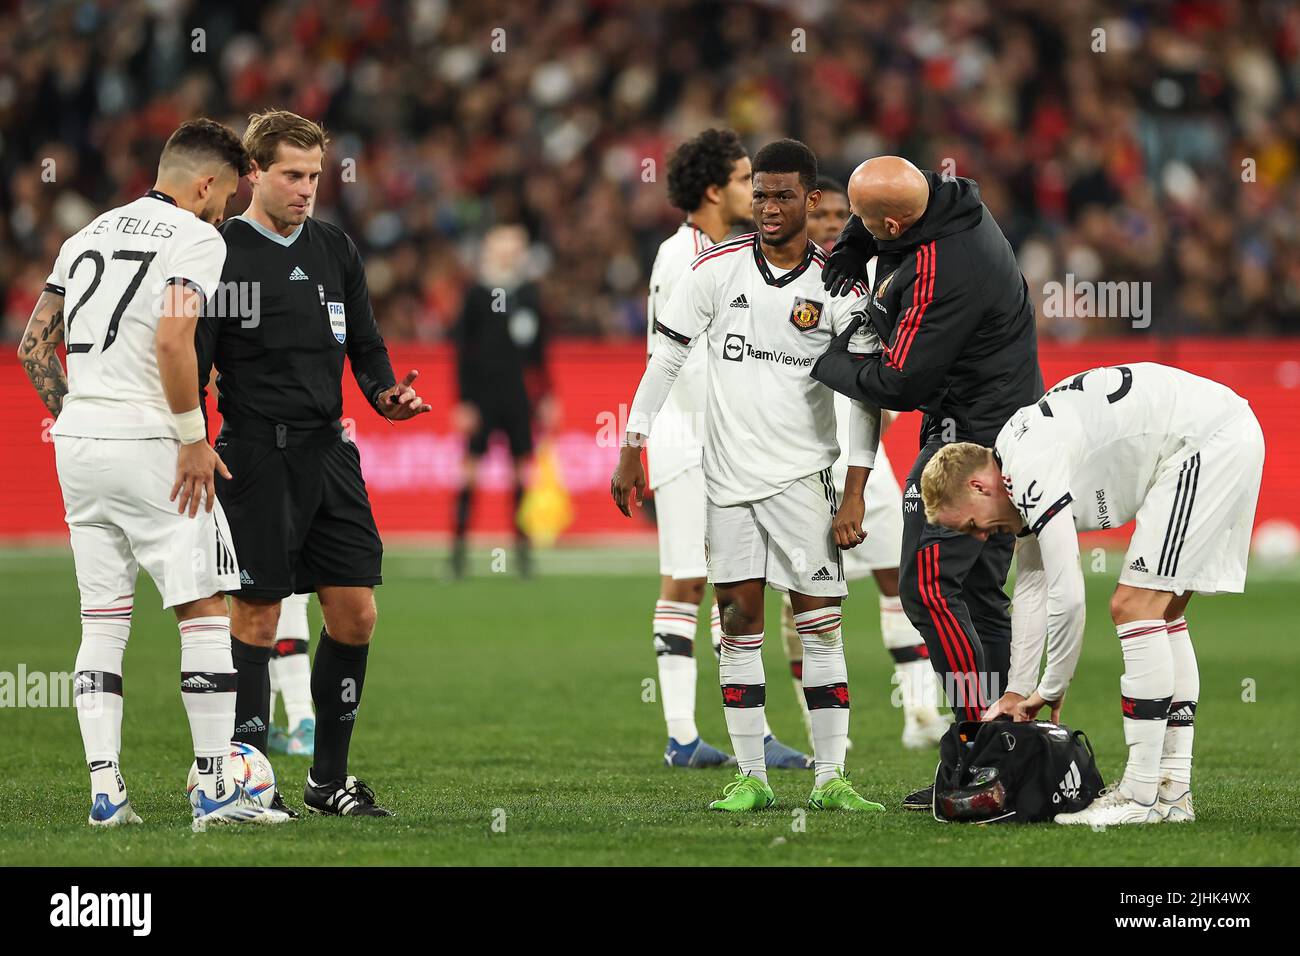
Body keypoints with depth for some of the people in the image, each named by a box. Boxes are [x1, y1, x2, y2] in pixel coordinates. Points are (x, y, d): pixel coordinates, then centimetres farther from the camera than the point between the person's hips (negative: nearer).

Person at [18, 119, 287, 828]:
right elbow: (171, 342, -21)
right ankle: (215, 787, -3)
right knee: (204, 611, -1)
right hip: (147, 443, -7)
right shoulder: (196, 238, -6)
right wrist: (194, 437, -13)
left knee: (103, 620, 9)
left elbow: (34, 346, 15)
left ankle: (104, 789, 4)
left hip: (77, 443, 7)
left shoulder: (89, 236, 17)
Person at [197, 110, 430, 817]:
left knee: (355, 614, 3)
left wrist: (386, 394, -2)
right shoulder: (220, 253, -5)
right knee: (256, 619, -3)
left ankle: (330, 779, 14)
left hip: (329, 453, 6)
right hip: (257, 458, -6)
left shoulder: (335, 249, 13)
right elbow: (190, 366, -7)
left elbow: (364, 346, 19)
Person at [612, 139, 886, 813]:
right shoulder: (718, 268, 0)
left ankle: (829, 778, -1)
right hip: (729, 474, 1)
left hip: (803, 473, -1)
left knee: (820, 624, -5)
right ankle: (750, 778, 6)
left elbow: (865, 393, -1)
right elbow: (666, 355, 6)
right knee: (739, 623, 2)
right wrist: (632, 449, 3)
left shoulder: (837, 286, -3)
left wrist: (855, 494, -7)